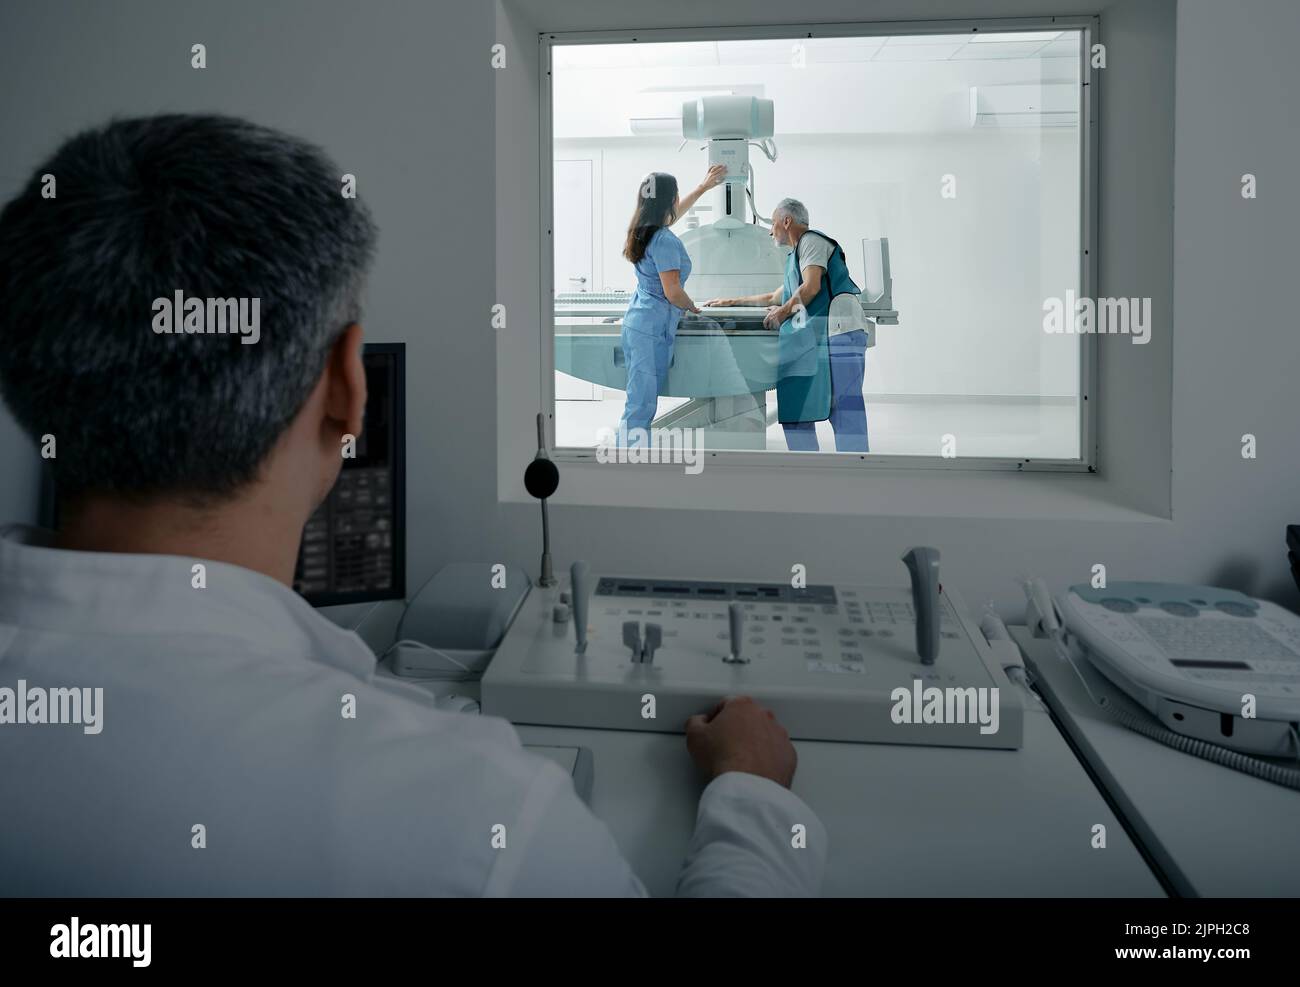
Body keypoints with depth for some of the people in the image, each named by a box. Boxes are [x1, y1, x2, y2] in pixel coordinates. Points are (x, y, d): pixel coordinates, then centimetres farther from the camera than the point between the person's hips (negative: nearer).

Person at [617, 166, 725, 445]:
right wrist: (692, 307, 2)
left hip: (634, 320, 10)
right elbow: (673, 293, -19)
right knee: (641, 407, -9)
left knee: (637, 403, 13)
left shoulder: (643, 230, 11)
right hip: (653, 328, -10)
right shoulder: (664, 240, -15)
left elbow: (673, 213, 33)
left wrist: (702, 187, 41)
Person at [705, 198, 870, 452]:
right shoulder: (796, 256, 31)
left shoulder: (812, 241, 2)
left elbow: (811, 287, -13)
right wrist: (732, 302, 46)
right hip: (815, 340, 10)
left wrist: (784, 311, 1)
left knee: (843, 407, -14)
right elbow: (774, 297, 43)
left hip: (839, 333, -10)